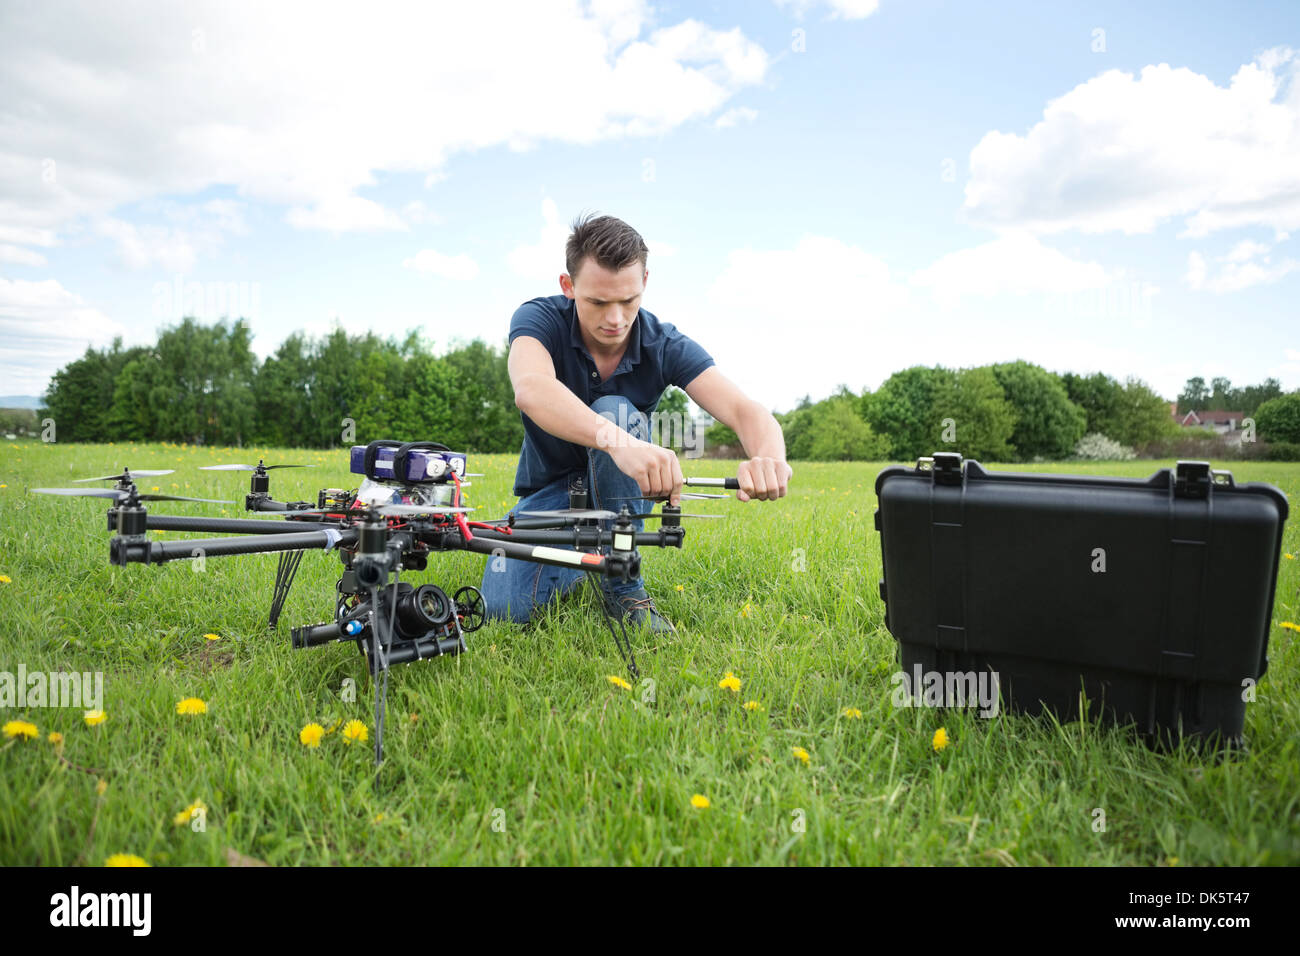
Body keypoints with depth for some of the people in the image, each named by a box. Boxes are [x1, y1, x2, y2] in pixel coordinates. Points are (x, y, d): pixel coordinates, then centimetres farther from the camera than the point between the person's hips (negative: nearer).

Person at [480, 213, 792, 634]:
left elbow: (744, 410, -29)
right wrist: (617, 441, -63)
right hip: (551, 489, -1)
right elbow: (531, 390, -44)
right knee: (504, 608, -25)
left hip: (623, 489, 1)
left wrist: (769, 457, -55)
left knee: (614, 411, -32)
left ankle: (624, 587, -19)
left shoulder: (666, 346, -16)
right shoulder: (540, 318, -20)